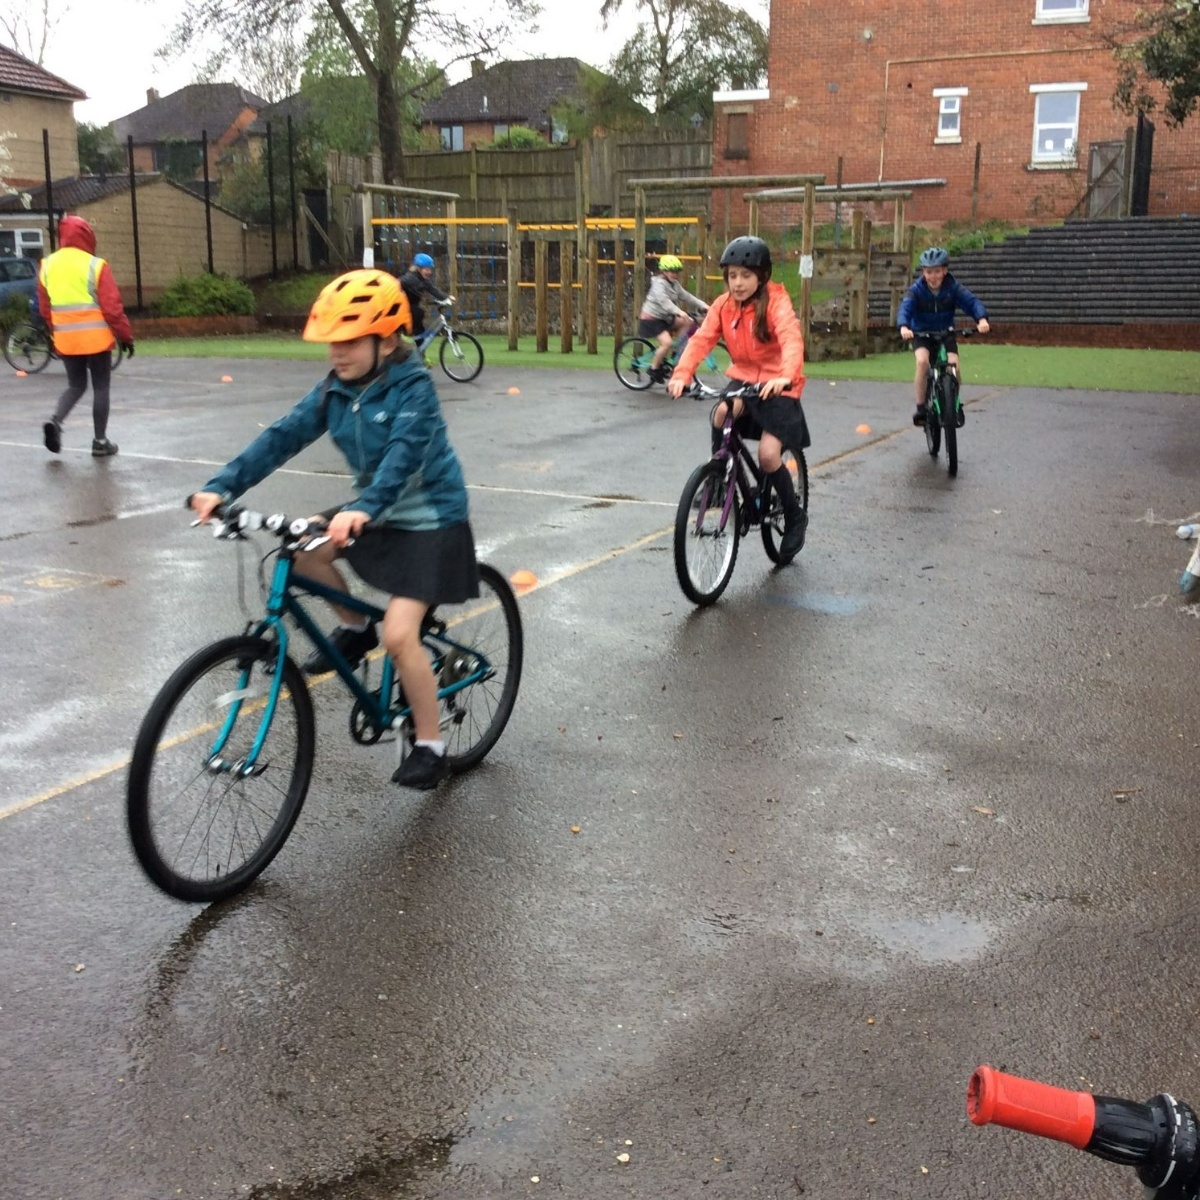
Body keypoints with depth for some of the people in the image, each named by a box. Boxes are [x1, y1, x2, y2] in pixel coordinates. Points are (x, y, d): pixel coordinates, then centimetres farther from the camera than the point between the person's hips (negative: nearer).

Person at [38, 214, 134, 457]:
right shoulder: (95, 265, -11)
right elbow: (112, 306, -12)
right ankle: (100, 441, 9)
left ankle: (56, 421, -8)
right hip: (96, 338, -4)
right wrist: (125, 336, -3)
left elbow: (45, 308, 11)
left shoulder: (47, 265, 5)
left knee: (75, 386, 17)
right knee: (100, 388, 7)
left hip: (65, 339, 5)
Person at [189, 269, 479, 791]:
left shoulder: (413, 388, -21)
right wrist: (222, 485, -24)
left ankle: (430, 746, 2)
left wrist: (362, 509, -54)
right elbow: (283, 436, -12)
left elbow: (403, 455, -37)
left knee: (399, 634, -17)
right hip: (377, 512, 7)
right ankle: (353, 629, 11)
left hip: (429, 519, -7)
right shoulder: (336, 390, -3)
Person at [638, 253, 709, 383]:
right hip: (651, 319, -9)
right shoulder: (658, 284, -20)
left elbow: (686, 296, 0)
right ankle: (654, 368, -5)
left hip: (664, 318, 9)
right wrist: (679, 312, -51)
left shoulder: (675, 284, 6)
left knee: (686, 322, -6)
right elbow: (663, 301, -37)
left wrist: (703, 305, -14)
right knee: (667, 342, -25)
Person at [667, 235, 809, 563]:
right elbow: (701, 339, -15)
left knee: (768, 455, -14)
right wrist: (681, 375, -32)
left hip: (777, 385, -4)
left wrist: (786, 377, -54)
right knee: (722, 413, -29)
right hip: (742, 378, 4)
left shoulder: (776, 302, -18)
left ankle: (795, 517, 10)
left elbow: (792, 339, -34)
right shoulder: (724, 305, -4)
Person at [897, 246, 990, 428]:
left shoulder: (953, 288, -12)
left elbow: (971, 301, -22)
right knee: (922, 360, -30)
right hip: (921, 334, -1)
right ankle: (921, 407, -17)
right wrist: (903, 327, -51)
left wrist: (982, 319, -43)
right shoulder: (916, 290, -15)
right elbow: (905, 307, -29)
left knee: (953, 366, -20)